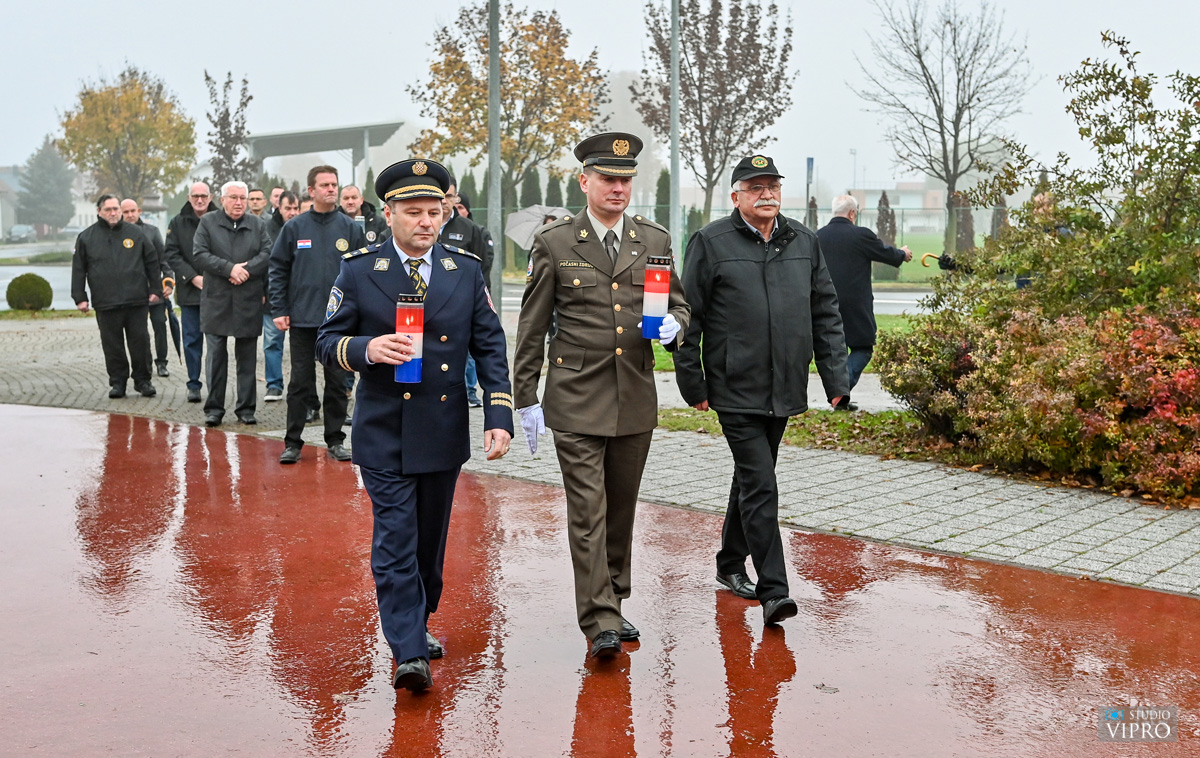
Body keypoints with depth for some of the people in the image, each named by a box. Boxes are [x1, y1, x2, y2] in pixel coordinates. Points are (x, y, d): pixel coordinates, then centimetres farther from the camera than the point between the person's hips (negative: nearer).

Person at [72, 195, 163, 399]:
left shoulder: (135, 233, 8)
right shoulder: (86, 237, 7)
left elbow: (152, 261, 12)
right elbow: (78, 270, 8)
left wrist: (155, 289, 8)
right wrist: (80, 297, 3)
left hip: (137, 301, 0)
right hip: (105, 304, 0)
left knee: (140, 342, 2)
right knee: (112, 345, 4)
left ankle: (142, 380, 13)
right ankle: (117, 382, 14)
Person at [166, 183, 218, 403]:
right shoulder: (178, 223, 6)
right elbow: (172, 255, 2)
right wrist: (193, 278, -9)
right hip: (189, 291, 1)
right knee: (191, 339, 4)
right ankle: (194, 385, 12)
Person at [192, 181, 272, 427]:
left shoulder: (258, 224, 9)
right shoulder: (208, 222, 4)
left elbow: (267, 254, -1)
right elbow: (200, 255, -6)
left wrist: (245, 270, -15)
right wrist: (229, 268, -16)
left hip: (249, 302, 2)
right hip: (216, 301, -1)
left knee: (247, 358, 6)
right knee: (216, 356, 1)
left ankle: (246, 408, 14)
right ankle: (214, 409, 8)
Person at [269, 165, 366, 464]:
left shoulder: (350, 228, 3)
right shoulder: (294, 227, 2)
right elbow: (278, 270, 3)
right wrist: (279, 310, -4)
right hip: (302, 318, 0)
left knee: (337, 382, 7)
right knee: (300, 382, 4)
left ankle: (335, 440, 17)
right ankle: (293, 442, 10)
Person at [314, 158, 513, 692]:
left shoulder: (466, 270, 4)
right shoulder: (358, 271, -2)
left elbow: (490, 347, 5)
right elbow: (328, 342, 2)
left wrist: (499, 417, -5)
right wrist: (367, 348, -21)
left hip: (445, 433, 3)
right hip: (384, 434, -3)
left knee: (431, 540, 15)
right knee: (395, 542, -7)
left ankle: (418, 623, 36)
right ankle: (409, 653, -4)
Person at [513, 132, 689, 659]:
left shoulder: (655, 240, 8)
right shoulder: (554, 244, 0)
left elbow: (679, 303, 17)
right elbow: (531, 328, 2)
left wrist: (673, 324, -8)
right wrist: (525, 398, 0)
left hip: (636, 400, 3)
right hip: (576, 401, -3)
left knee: (622, 508, 13)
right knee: (588, 513, -5)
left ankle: (613, 604, 28)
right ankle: (600, 622, 0)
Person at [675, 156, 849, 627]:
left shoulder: (804, 242, 10)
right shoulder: (711, 243, -4)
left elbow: (826, 314, 13)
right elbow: (689, 318, -3)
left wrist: (835, 377, 5)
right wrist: (692, 385, -5)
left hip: (784, 391, 5)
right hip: (735, 391, -5)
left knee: (752, 479, 18)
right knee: (761, 487, -9)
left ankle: (731, 563, 34)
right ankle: (773, 590, -6)